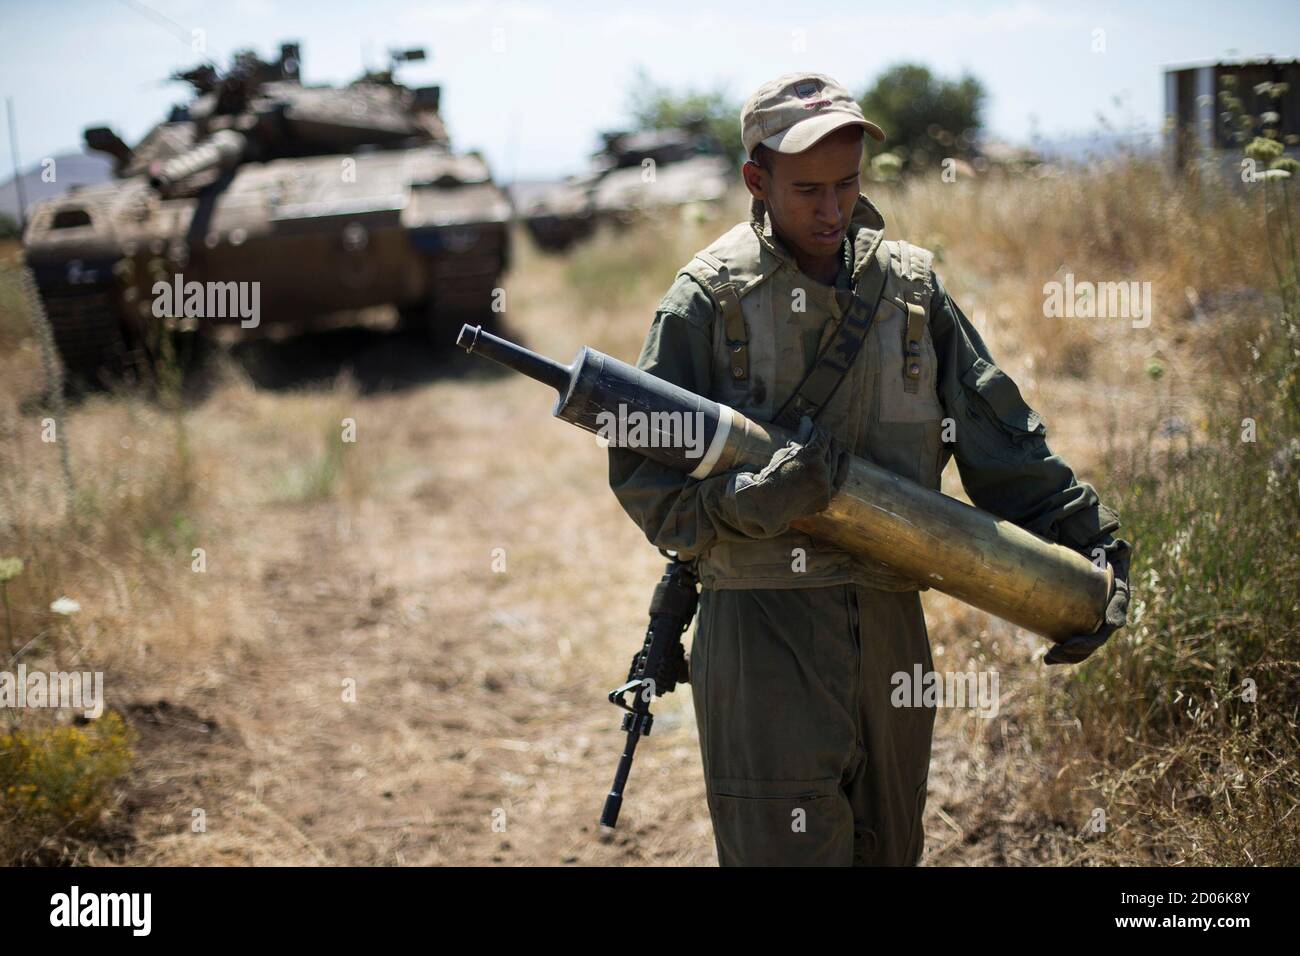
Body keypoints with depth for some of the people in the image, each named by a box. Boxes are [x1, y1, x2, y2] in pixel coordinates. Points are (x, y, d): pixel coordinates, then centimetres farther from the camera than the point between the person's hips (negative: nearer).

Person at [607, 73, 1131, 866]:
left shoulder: (911, 285, 7)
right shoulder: (711, 296, -4)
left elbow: (1003, 442, 10)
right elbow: (641, 467, -7)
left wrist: (1094, 547, 3)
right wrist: (746, 505, -24)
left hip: (890, 622, 5)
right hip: (761, 627, -4)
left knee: (890, 846, 16)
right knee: (785, 846, -6)